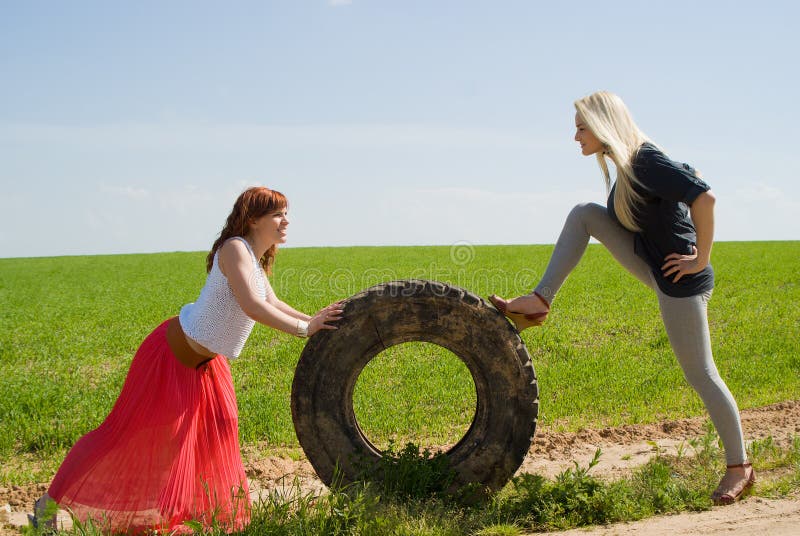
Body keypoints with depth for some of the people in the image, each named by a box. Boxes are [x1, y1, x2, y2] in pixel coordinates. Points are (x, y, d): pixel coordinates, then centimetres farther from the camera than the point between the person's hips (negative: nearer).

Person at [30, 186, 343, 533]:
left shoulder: (256, 260, 7)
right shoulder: (235, 249, -22)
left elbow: (272, 305, 15)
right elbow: (252, 306, -32)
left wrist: (314, 320, 5)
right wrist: (304, 328, -27)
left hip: (204, 359, 10)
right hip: (172, 353, -10)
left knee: (220, 431, 14)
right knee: (128, 432, -2)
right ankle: (50, 502, 11)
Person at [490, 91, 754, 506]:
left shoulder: (646, 162, -20)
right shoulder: (628, 163, 8)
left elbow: (704, 196, -29)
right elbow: (690, 174, 22)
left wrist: (701, 258, -21)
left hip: (679, 280, -9)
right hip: (654, 268, 9)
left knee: (700, 374, -1)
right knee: (584, 214, 1)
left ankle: (739, 468, 14)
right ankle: (539, 302, 0)